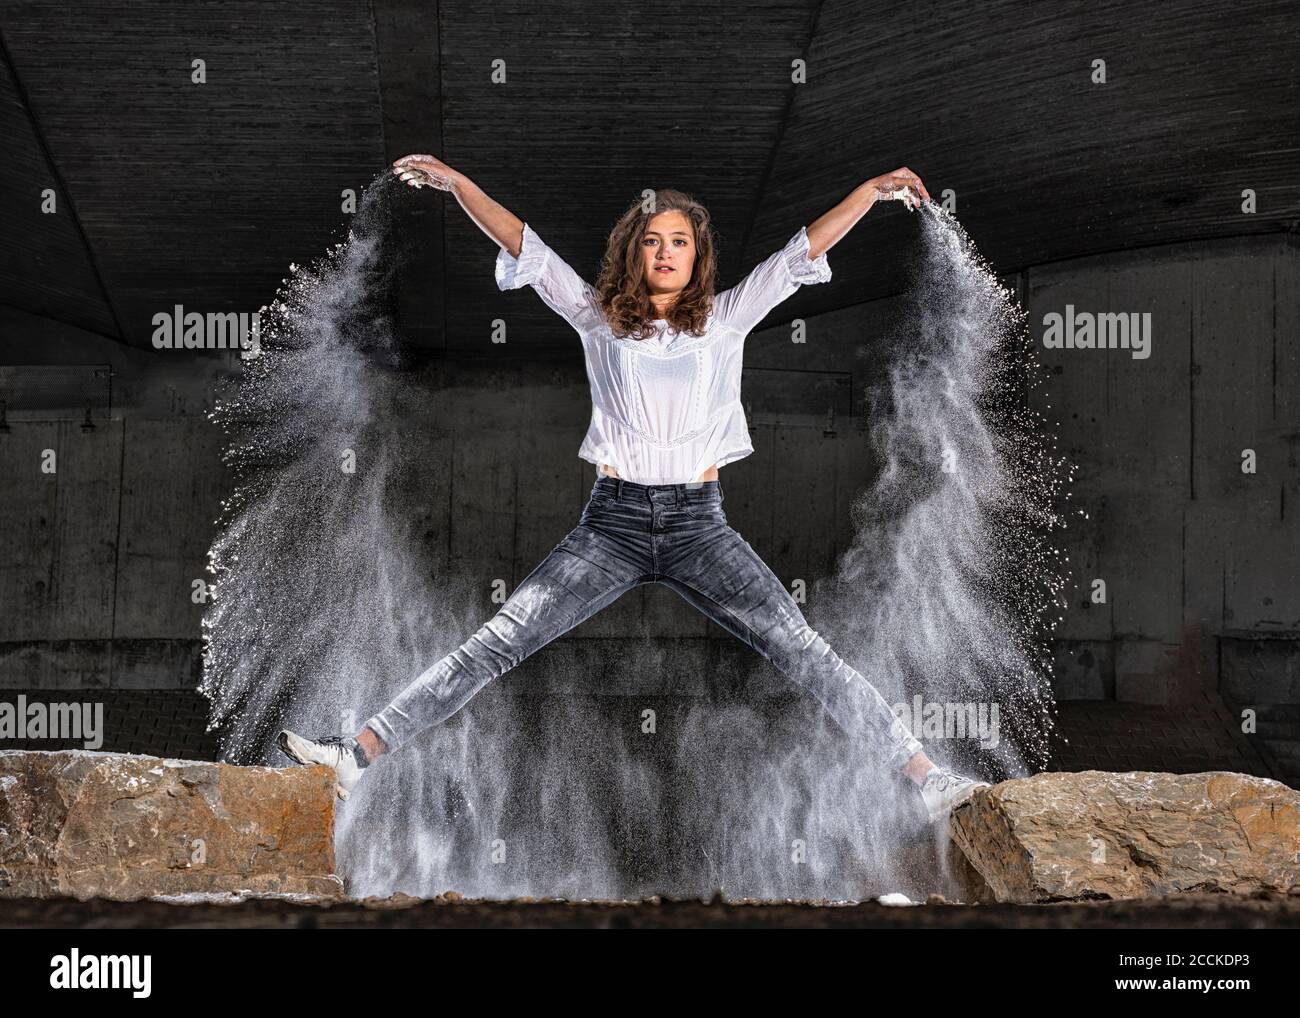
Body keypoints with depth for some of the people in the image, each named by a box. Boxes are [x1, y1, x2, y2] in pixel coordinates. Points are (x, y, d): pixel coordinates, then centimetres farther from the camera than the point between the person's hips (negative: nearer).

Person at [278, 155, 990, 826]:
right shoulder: (599, 318, 9)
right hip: (612, 521, 0)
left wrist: (872, 189, -1)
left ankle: (922, 775, -7)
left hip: (698, 523, 0)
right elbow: (524, 246, 5)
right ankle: (361, 754, -6)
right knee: (493, 646, -6)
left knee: (804, 653, -9)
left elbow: (803, 251, 5)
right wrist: (457, 184, -1)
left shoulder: (726, 318, 9)